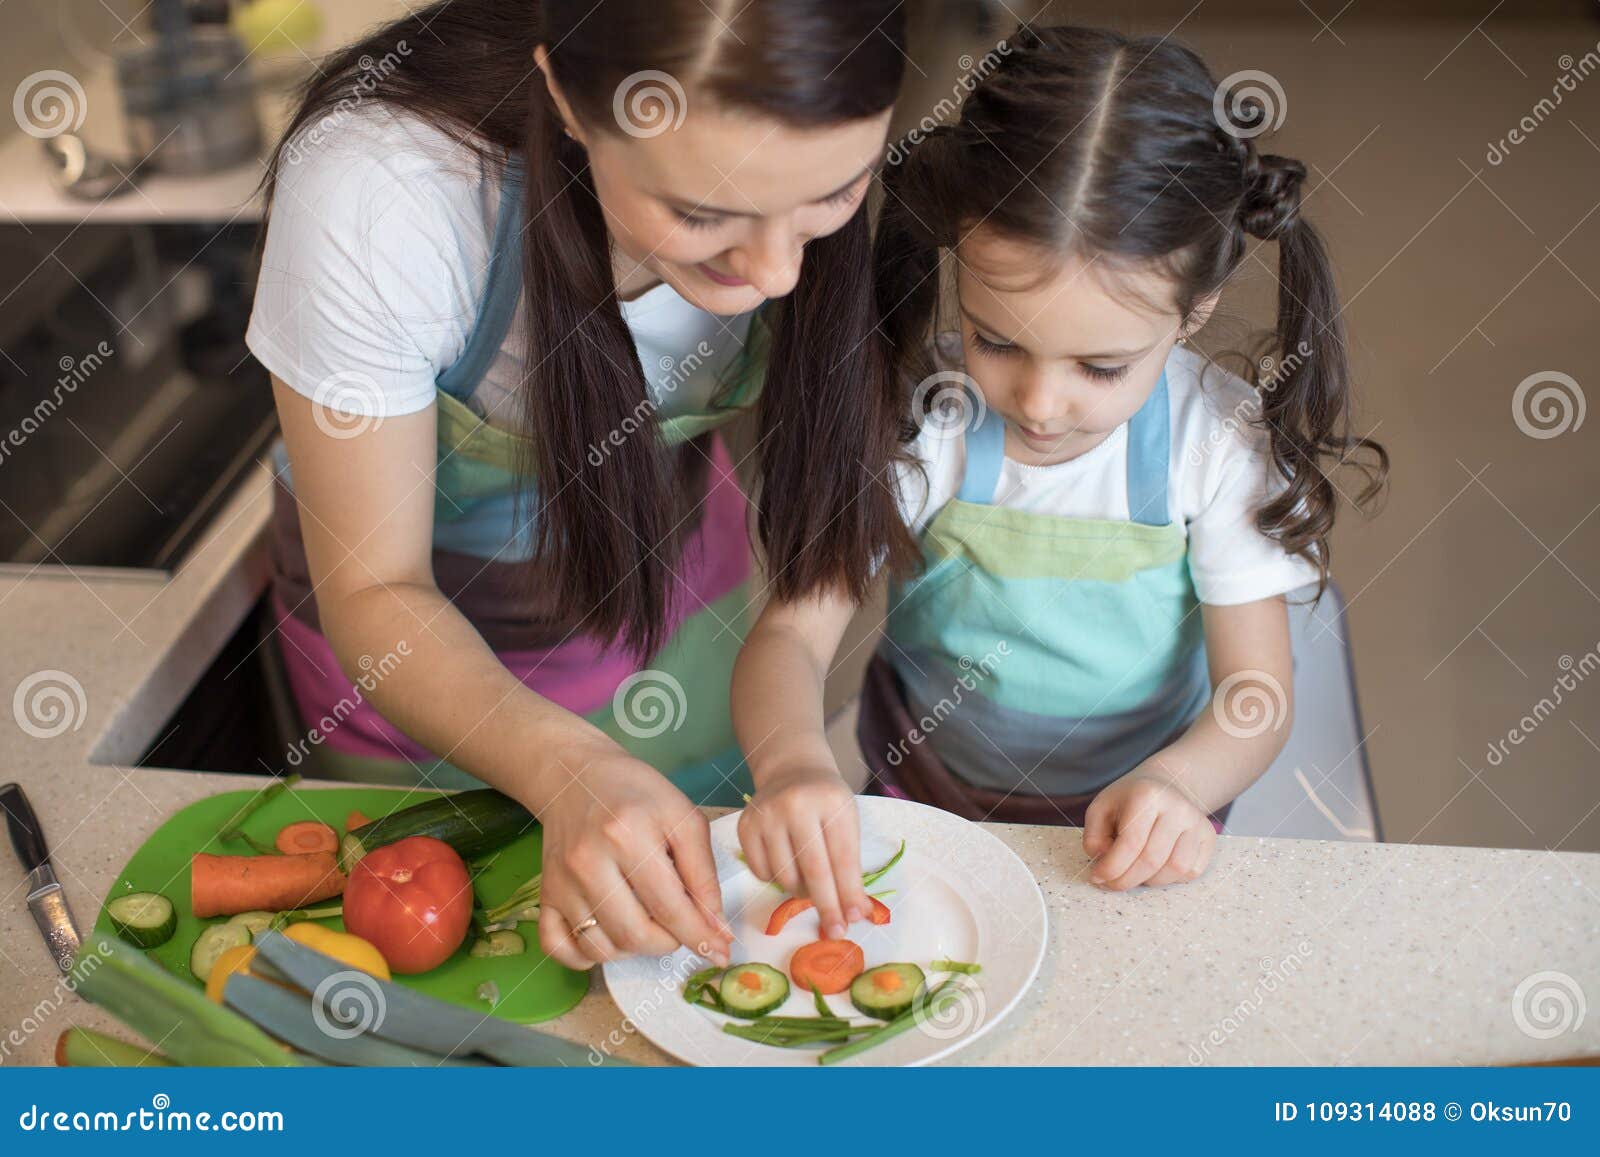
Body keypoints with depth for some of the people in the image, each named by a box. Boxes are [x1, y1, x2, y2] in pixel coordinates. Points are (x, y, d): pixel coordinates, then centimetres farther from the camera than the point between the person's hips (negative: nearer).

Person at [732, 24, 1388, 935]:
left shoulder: (1220, 440, -15)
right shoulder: (916, 416, -16)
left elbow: (1257, 692, -9)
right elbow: (793, 632, -18)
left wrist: (1174, 783, -31)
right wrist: (792, 763, -40)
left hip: (1129, 827, 1)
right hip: (923, 809, 0)